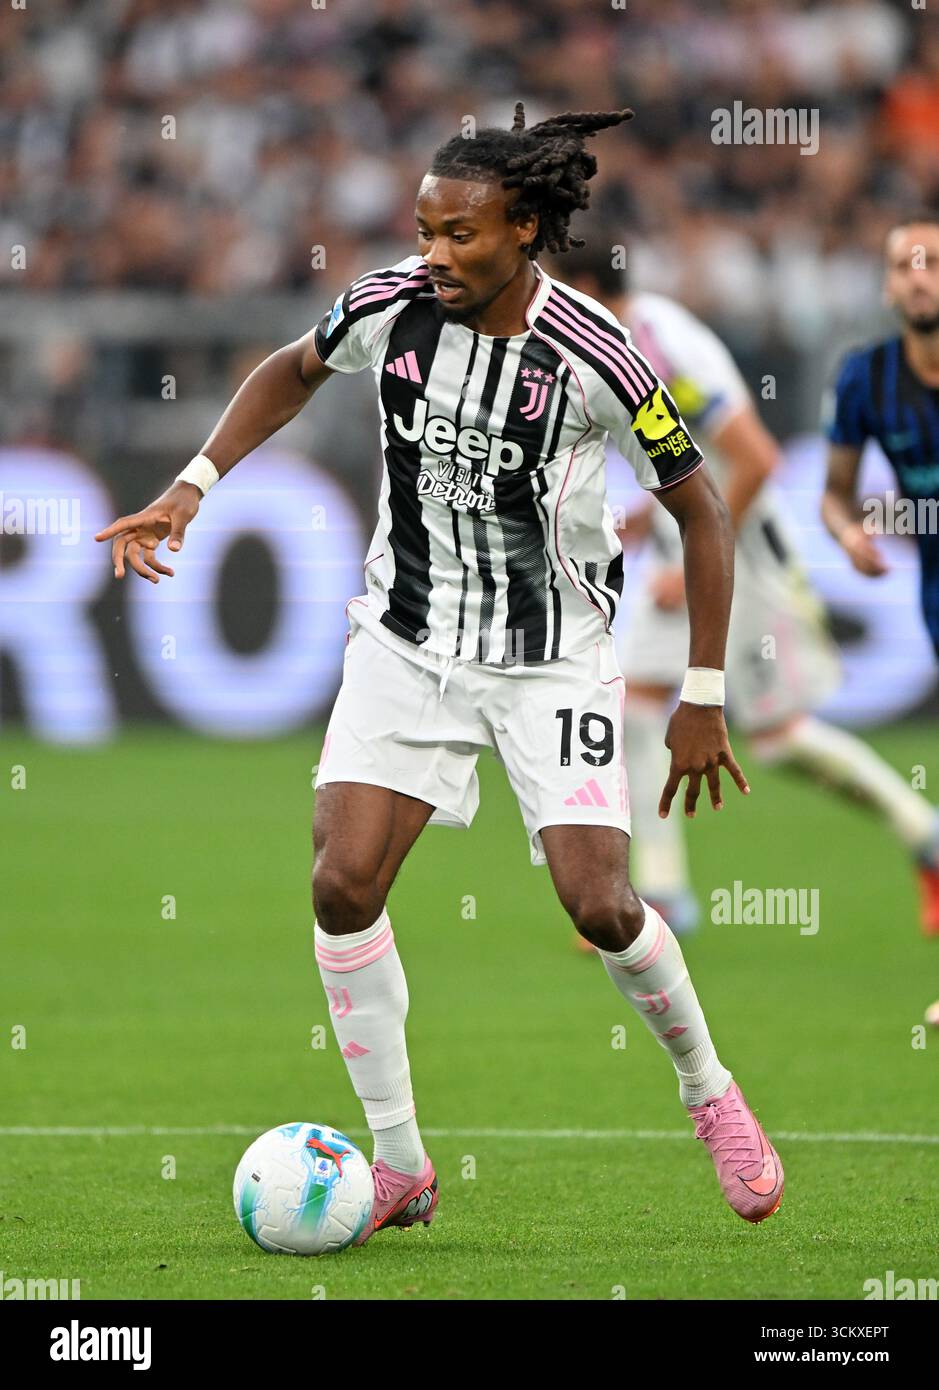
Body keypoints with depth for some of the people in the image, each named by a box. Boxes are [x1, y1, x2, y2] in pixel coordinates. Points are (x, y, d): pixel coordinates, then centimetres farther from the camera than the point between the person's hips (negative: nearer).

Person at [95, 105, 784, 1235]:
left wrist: (704, 699, -6)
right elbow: (294, 371, 13)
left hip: (554, 661, -3)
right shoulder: (391, 304, -10)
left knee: (600, 907, -12)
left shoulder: (593, 357, -20)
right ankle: (400, 1163, 2)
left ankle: (709, 1090, 18)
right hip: (405, 643, 3)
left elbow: (699, 511, -8)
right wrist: (192, 486, 2)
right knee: (342, 885, -12)